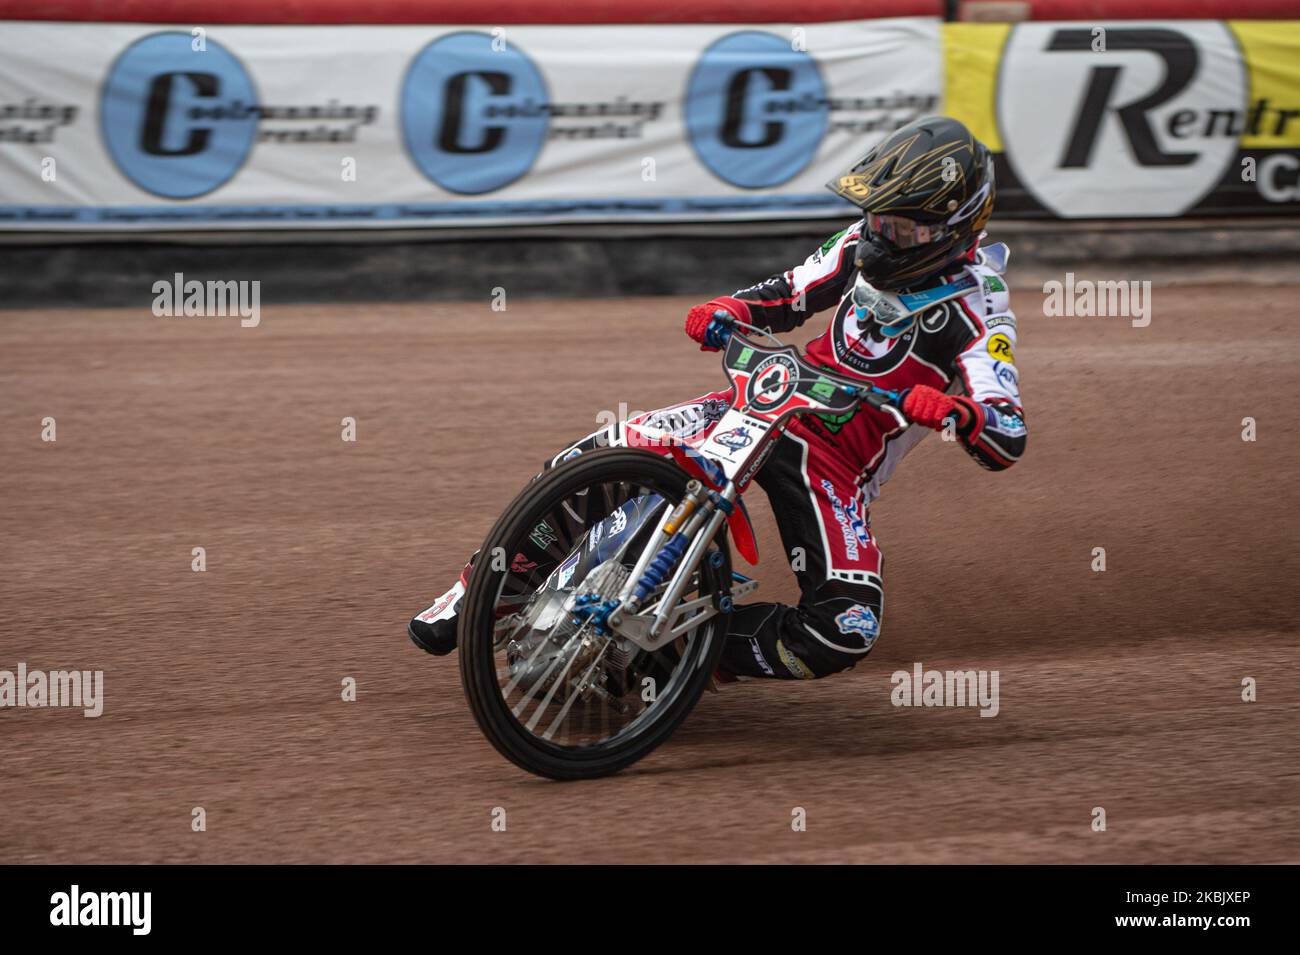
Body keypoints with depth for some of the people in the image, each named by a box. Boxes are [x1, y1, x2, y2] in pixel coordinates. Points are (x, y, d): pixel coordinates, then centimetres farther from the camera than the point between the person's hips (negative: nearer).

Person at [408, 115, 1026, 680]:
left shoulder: (976, 308, -14)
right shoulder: (867, 242, 3)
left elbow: (1008, 441, -21)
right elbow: (789, 295, 19)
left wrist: (957, 414, -44)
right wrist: (726, 311, -3)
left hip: (837, 464, -4)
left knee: (846, 630, -27)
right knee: (589, 463, -16)